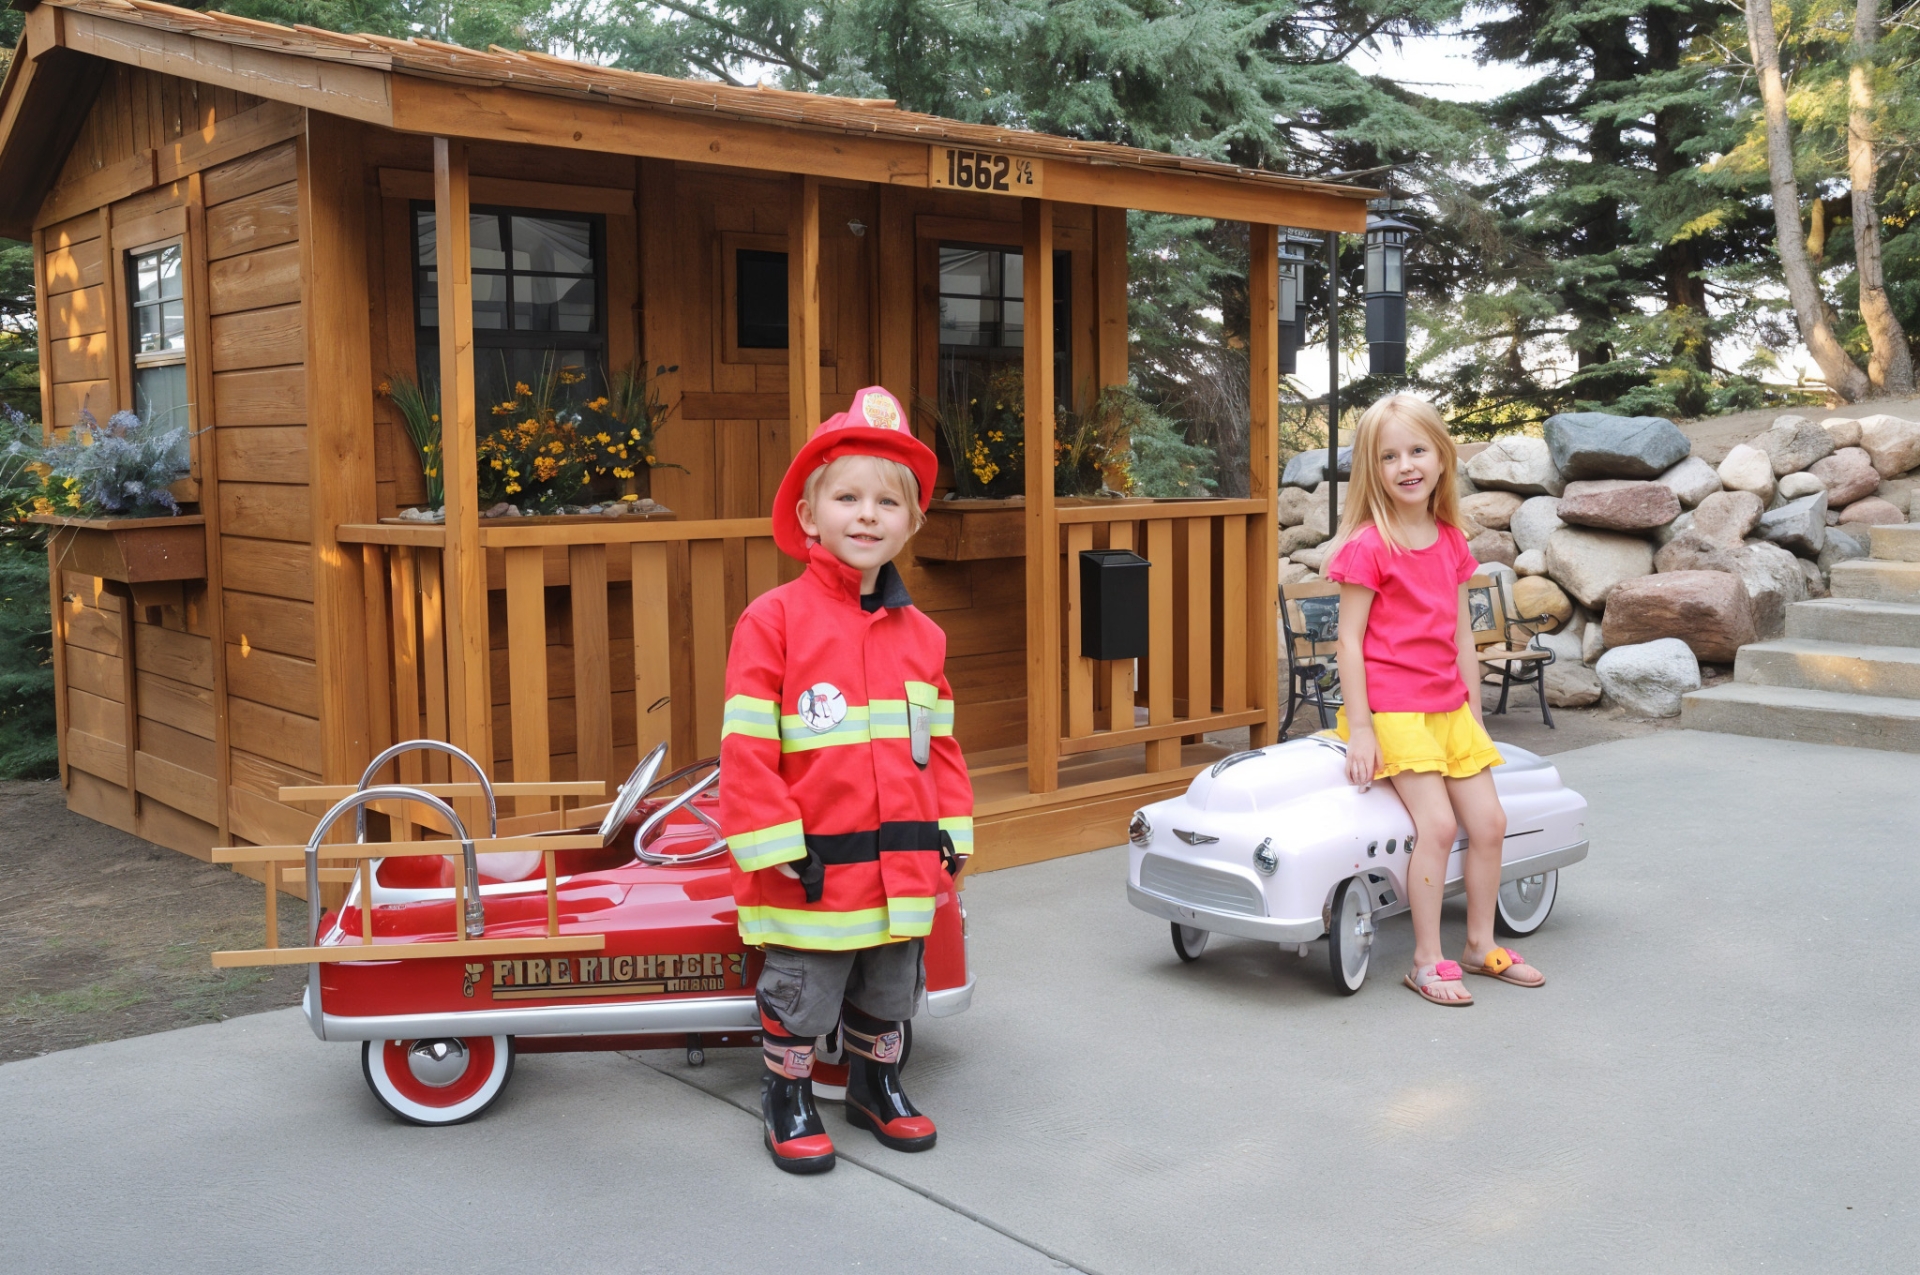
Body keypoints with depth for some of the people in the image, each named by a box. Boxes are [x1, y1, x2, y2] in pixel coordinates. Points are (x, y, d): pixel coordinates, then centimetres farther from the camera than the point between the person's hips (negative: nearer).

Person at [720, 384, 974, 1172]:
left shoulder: (921, 634, 6)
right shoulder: (773, 620, -11)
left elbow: (938, 742, 13)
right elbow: (746, 745, -13)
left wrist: (952, 833, 9)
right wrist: (773, 843, -15)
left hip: (902, 865, 5)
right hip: (813, 869, -5)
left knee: (889, 995, 21)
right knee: (800, 999, 10)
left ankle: (875, 1087, 42)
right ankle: (788, 1103, 30)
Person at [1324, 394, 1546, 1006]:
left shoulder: (1451, 542, 9)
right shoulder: (1369, 546, -11)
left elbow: (1461, 636, 14)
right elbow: (1349, 639, -12)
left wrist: (1475, 714, 14)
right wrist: (1359, 727, -16)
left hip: (1449, 707, 7)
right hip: (1392, 707, -7)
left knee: (1489, 821, 6)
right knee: (1437, 823, -16)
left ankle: (1480, 944, 23)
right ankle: (1427, 961, -5)